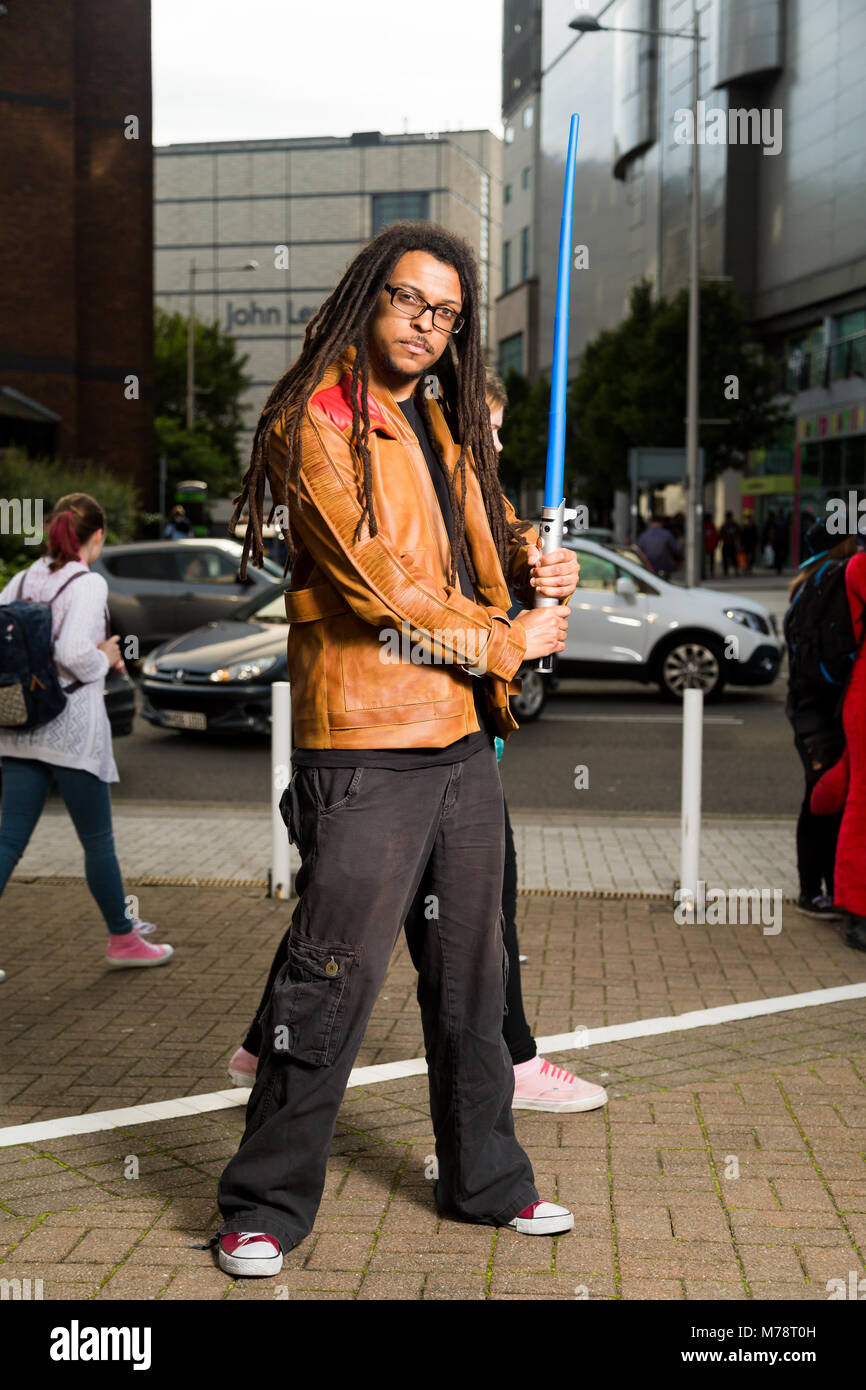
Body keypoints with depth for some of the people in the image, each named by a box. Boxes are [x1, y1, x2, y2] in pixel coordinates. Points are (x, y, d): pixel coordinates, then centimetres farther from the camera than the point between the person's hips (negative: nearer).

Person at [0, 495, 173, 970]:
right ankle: (124, 940, 24)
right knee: (97, 841, 9)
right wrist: (104, 659, -5)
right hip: (72, 727, -6)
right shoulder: (88, 584, -12)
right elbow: (73, 653, -24)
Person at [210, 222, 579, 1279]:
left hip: (466, 737, 8)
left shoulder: (448, 422, 17)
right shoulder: (312, 422, -8)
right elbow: (379, 583, -15)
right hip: (365, 752, -8)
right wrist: (512, 638, -8)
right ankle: (266, 1205, 12)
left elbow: (485, 534, 29)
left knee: (471, 973, 15)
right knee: (332, 981, -4)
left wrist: (537, 562, 5)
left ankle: (484, 1181, 29)